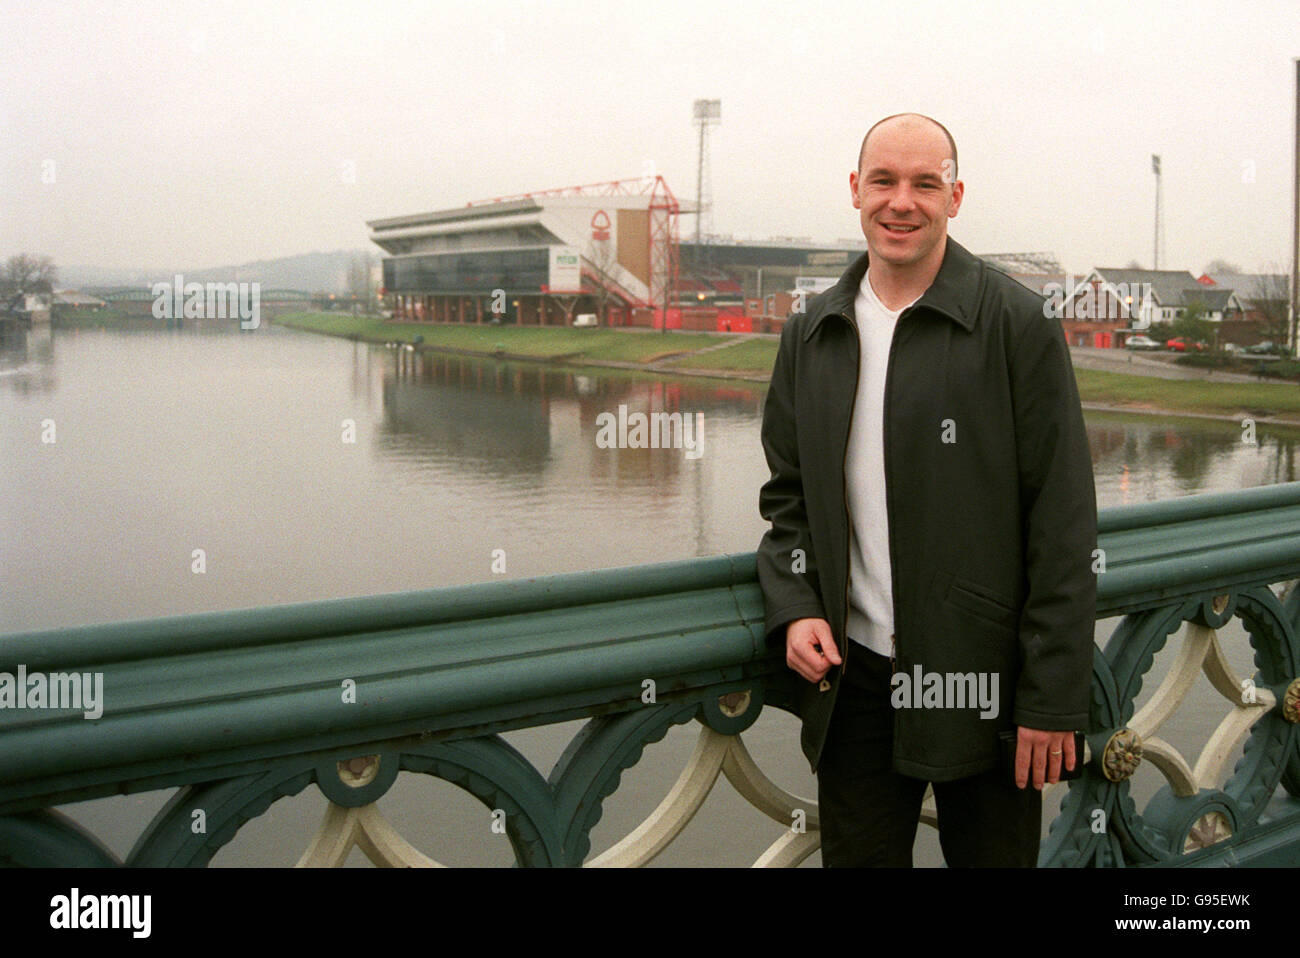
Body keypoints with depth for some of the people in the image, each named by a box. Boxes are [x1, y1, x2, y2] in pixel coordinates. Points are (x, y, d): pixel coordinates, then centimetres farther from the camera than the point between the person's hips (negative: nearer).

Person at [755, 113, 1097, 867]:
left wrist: (1054, 698, -11)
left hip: (982, 683, -3)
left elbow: (1063, 528, -9)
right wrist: (795, 608, -3)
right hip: (851, 679, 4)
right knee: (857, 857, 15)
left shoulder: (1019, 325, -7)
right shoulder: (810, 336, 7)